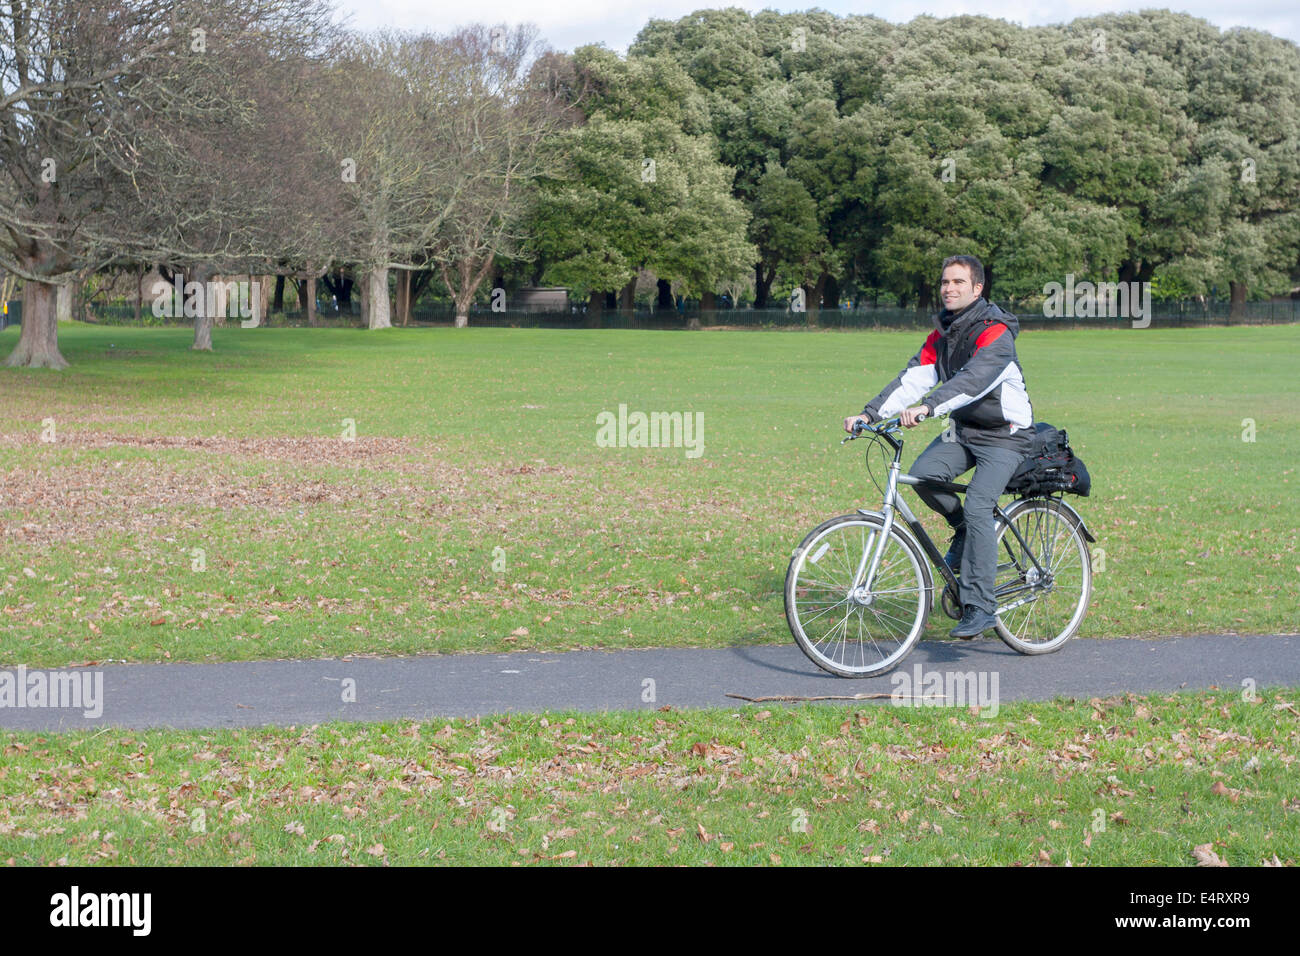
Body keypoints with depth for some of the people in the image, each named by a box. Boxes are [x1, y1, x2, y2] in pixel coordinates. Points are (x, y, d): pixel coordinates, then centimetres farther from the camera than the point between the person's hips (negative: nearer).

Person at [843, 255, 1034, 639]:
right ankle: (963, 529, 9)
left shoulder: (995, 332, -19)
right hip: (964, 428, 7)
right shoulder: (942, 334, 6)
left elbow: (974, 378, -36)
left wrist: (927, 407, -49)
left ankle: (980, 607, -18)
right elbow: (913, 378, -2)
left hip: (1005, 434, -7)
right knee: (923, 473, -20)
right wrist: (869, 413, -15)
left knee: (977, 506, -23)